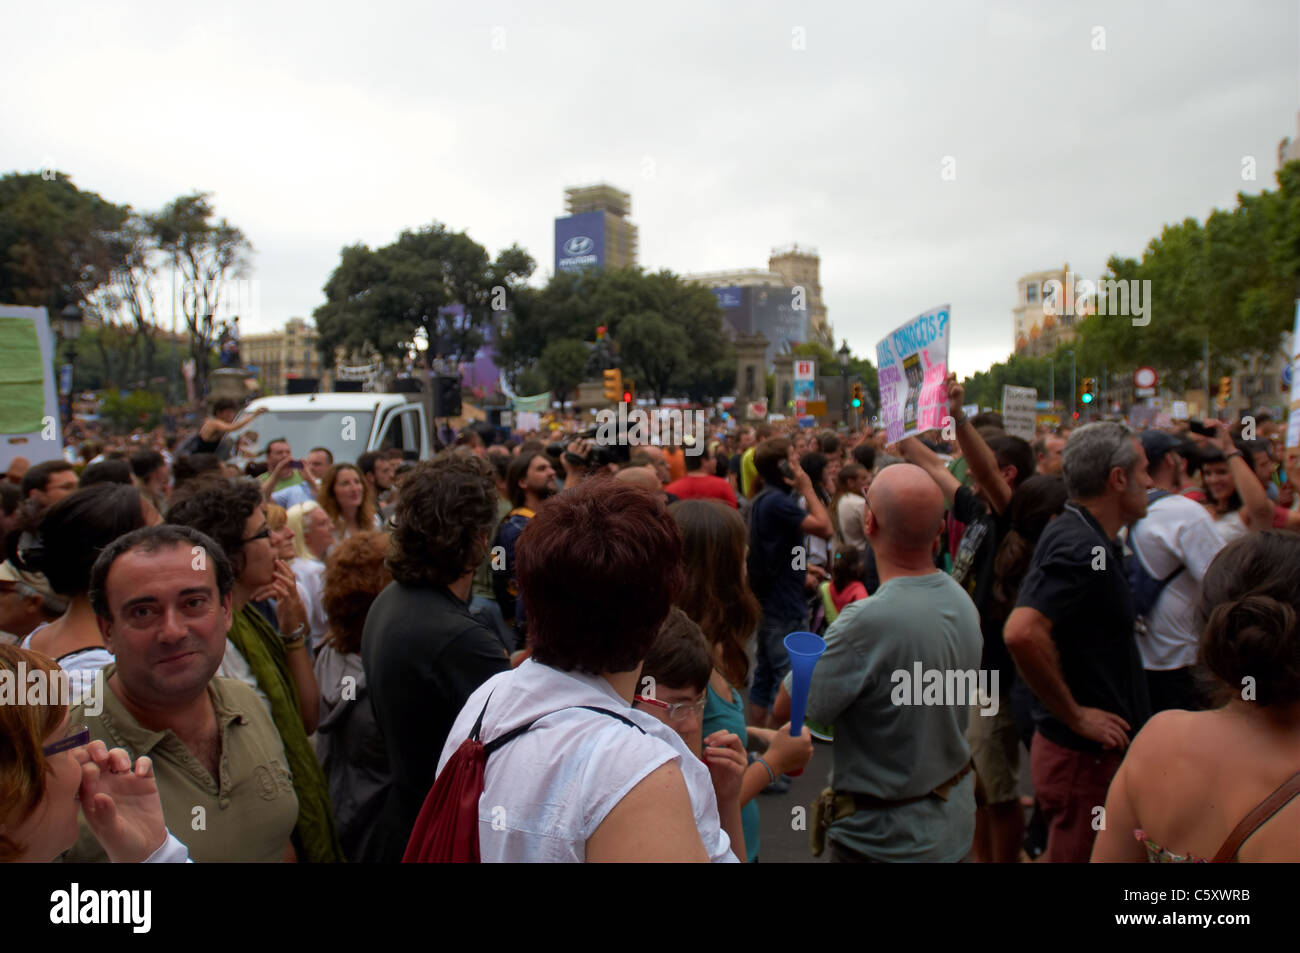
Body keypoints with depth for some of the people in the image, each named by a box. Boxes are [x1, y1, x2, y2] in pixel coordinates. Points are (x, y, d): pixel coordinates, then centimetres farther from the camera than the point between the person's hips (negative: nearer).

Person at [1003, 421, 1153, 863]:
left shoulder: (1076, 534, 7)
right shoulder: (1082, 548, -24)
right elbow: (1022, 633, -36)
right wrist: (1075, 716, -24)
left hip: (1095, 748, 9)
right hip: (1085, 754, -9)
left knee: (1062, 852, 22)